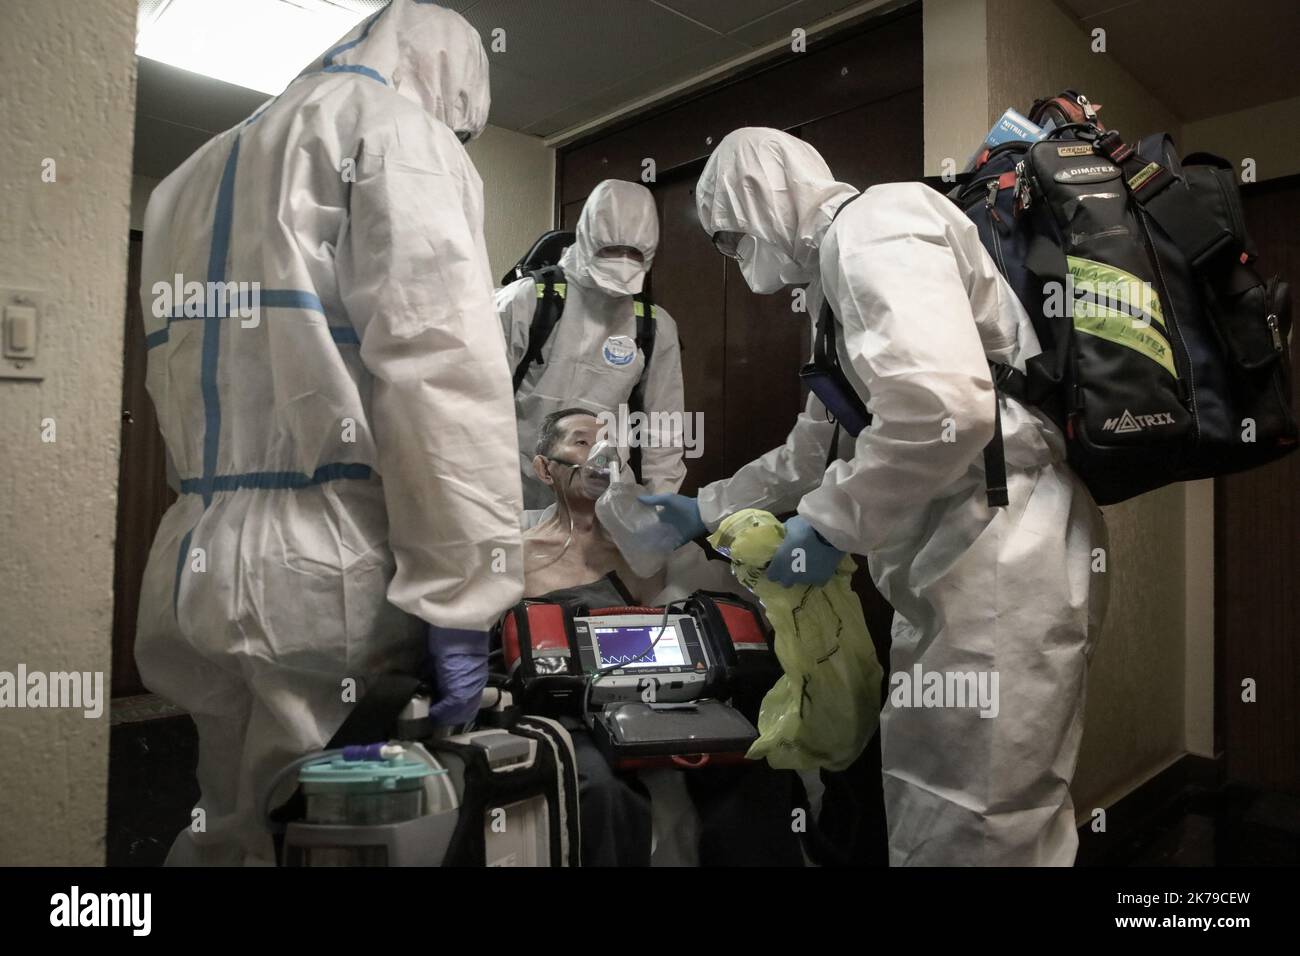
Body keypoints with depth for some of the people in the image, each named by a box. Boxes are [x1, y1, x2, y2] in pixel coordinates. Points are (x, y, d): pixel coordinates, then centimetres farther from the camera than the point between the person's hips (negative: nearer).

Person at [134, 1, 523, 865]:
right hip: (327, 567, -7)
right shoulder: (395, 126, 1)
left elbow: (184, 382, 21)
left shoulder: (199, 172, 25)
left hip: (196, 561, 8)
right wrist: (460, 592, -16)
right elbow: (438, 359, -14)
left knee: (225, 830, 17)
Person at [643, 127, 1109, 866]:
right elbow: (813, 453, 30)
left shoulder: (870, 228, -11)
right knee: (926, 810, 19)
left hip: (1004, 561, -10)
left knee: (968, 831, -1)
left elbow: (944, 407, -29)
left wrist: (828, 526, -16)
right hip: (952, 561, 11)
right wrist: (705, 509, 31)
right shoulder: (839, 268, 22)